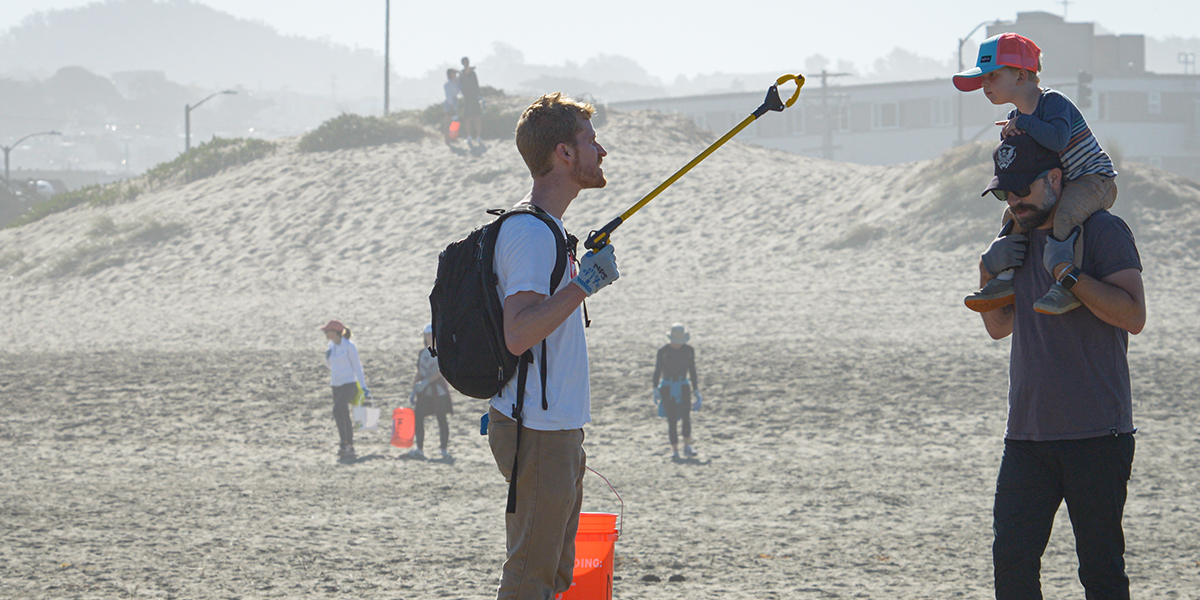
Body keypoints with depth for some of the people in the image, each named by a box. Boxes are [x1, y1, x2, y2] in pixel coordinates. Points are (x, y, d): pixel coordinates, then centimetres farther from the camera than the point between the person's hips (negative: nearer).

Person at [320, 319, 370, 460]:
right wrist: (327, 355, -3)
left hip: (349, 383, -8)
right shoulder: (331, 346, 9)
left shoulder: (349, 346, -11)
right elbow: (329, 364, 20)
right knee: (344, 416, 10)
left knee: (338, 410, -24)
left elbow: (357, 367, -9)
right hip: (336, 385, 8)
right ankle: (349, 447, 17)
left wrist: (363, 387, -9)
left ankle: (344, 443, -23)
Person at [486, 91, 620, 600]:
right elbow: (518, 335, -27)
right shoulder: (531, 233, -17)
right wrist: (584, 283, -27)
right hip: (538, 431, -11)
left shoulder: (546, 228, 17)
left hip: (556, 427, 11)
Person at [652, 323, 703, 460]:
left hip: (683, 387, 1)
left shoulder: (689, 351, 5)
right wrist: (655, 390, -6)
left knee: (686, 416, -16)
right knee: (671, 419, -6)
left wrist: (696, 392, 11)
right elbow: (657, 371, 1)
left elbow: (692, 371, 11)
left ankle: (687, 446, -5)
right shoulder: (663, 351, -2)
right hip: (667, 387, -1)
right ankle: (675, 450, 0)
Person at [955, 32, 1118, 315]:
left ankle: (1068, 286, -35)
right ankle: (1006, 280, 16)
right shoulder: (1015, 120, 8)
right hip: (1063, 186, 10)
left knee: (1066, 214, -37)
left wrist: (1021, 122, -30)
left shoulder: (1053, 101, -19)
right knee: (1014, 215, 14)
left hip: (1096, 178, -10)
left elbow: (1057, 139, -40)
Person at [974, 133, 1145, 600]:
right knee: (1011, 559, -2)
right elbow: (999, 326, 23)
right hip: (1027, 435, 6)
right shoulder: (1018, 240, 17)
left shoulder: (1102, 230, -5)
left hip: (1097, 437, -6)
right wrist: (989, 271, 7)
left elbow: (1133, 316, -16)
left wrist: (1068, 274, -21)